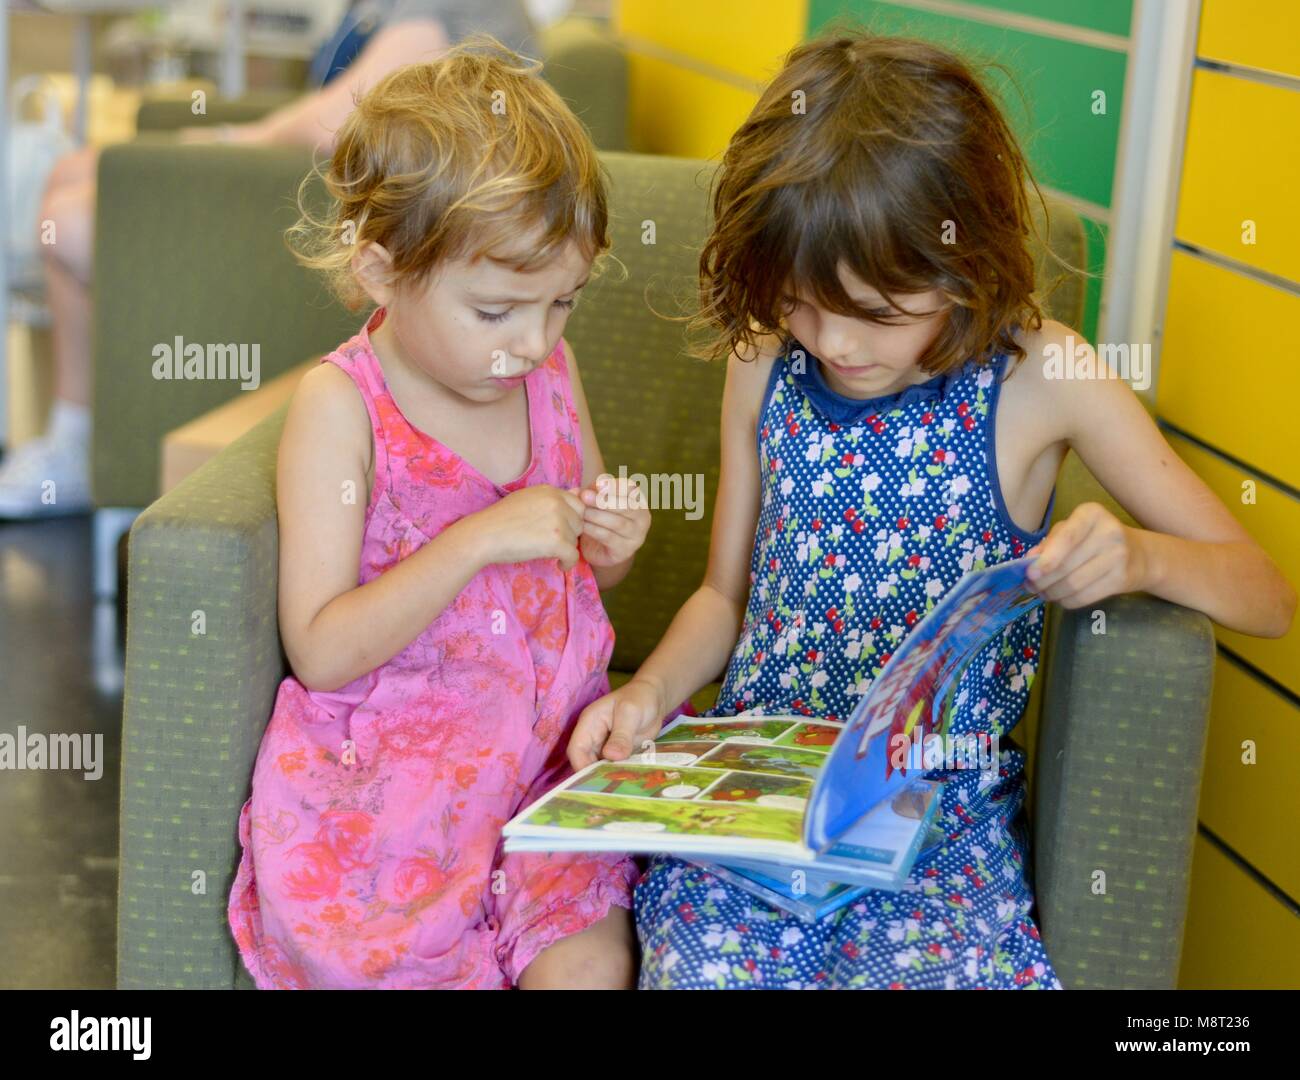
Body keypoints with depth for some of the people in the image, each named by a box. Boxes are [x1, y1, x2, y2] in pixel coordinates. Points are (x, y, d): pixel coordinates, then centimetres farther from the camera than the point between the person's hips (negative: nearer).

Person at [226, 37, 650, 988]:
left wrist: (614, 544, -3)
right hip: (396, 767, -4)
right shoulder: (339, 407, -11)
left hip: (558, 736, 4)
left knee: (594, 960, -17)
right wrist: (479, 542, -24)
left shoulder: (547, 371, 5)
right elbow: (321, 651, -17)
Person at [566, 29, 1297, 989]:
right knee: (707, 964, -24)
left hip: (944, 810, -2)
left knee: (945, 969, -28)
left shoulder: (1040, 379, -8)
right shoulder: (766, 367, 2)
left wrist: (1140, 558, -25)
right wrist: (651, 692, -4)